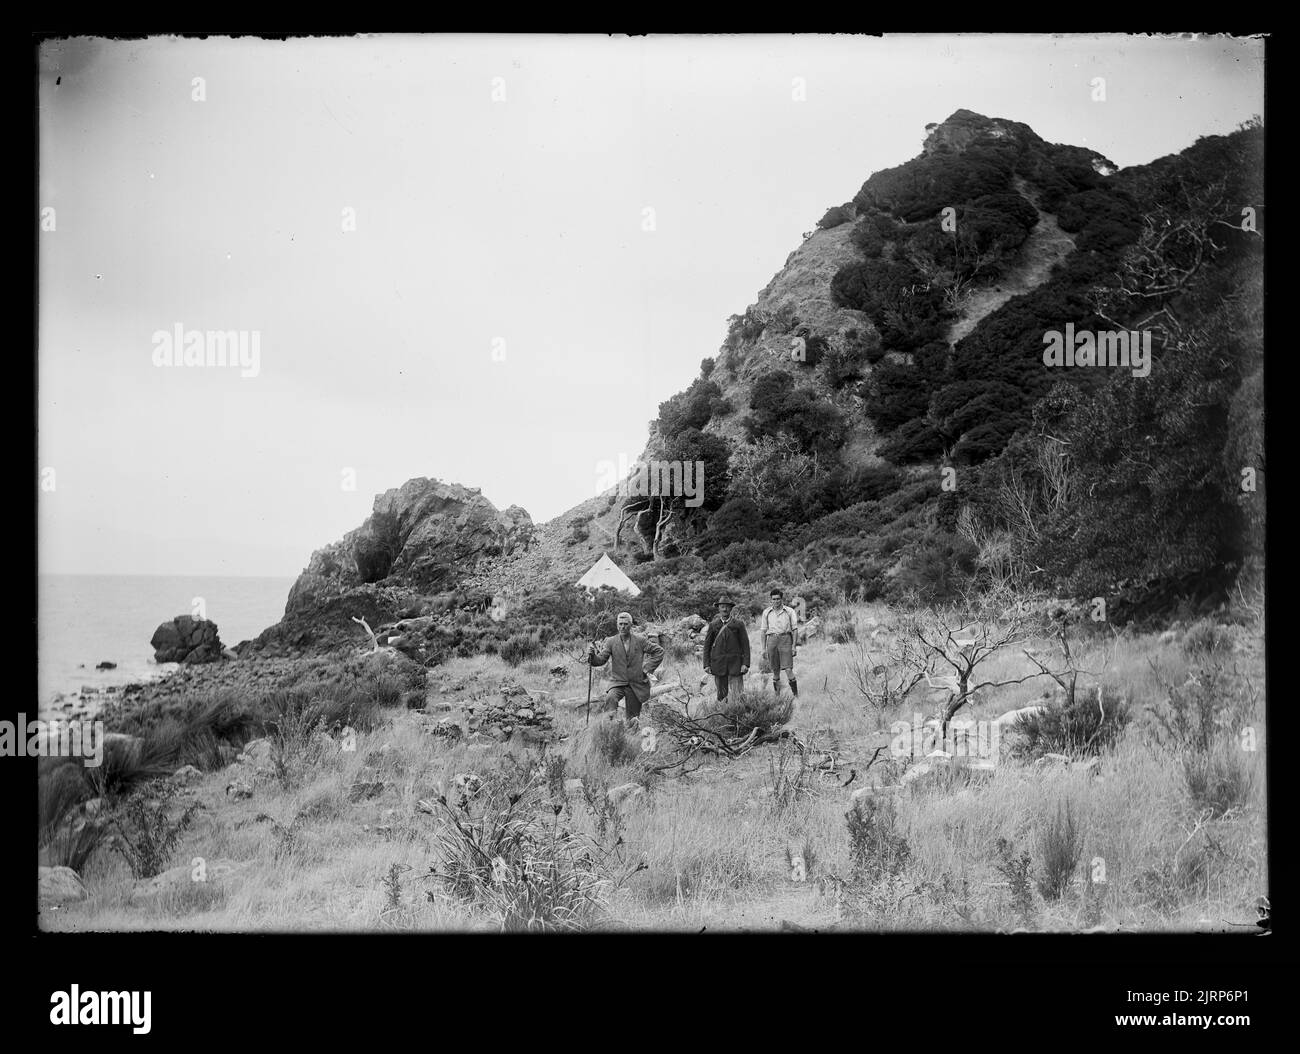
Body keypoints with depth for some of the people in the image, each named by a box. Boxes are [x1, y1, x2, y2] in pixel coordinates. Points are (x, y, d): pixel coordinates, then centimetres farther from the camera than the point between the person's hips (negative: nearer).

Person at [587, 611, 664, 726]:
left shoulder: (640, 640, -2)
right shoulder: (611, 642, -3)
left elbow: (659, 652, 5)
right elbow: (601, 660, -10)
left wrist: (648, 669, -3)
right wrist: (592, 656, -31)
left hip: (637, 685, 1)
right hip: (618, 682, -1)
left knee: (632, 721, 7)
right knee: (610, 699, -35)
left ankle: (627, 716, 40)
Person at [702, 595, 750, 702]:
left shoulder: (738, 624, 2)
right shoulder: (713, 625, 7)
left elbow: (745, 644, 1)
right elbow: (707, 645, 9)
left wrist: (746, 664, -8)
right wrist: (706, 665, 2)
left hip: (735, 663, -1)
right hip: (718, 664, 2)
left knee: (737, 693, -6)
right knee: (722, 694, 4)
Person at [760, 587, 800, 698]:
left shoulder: (790, 611, 3)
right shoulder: (766, 612, 10)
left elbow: (795, 629, 2)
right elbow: (763, 631, 13)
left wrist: (794, 646, -5)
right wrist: (764, 648, 9)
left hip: (785, 639, -3)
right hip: (772, 640, 3)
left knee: (788, 670, -11)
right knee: (775, 671, 5)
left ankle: (796, 695, -6)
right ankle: (777, 696, 12)